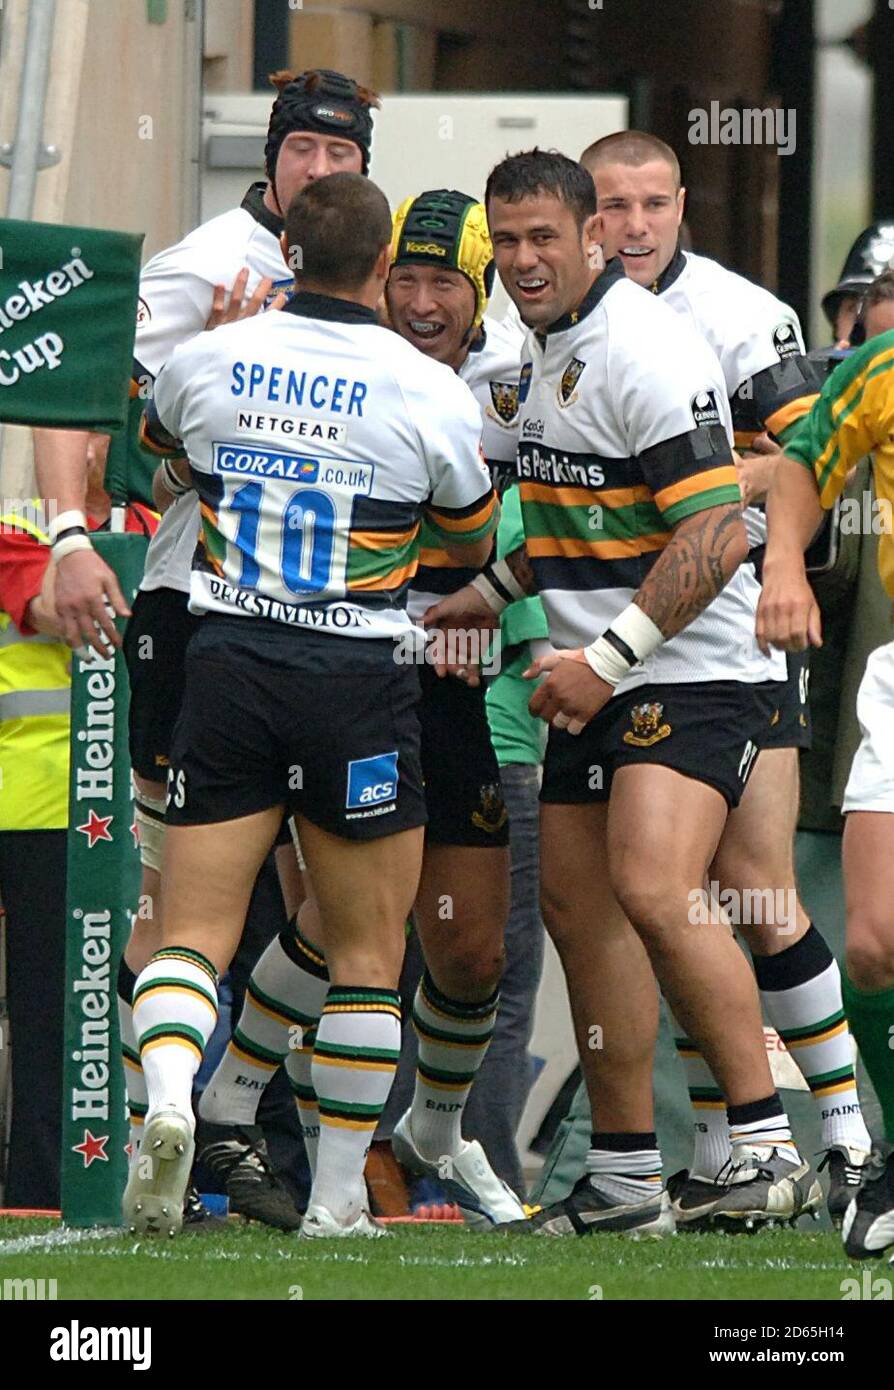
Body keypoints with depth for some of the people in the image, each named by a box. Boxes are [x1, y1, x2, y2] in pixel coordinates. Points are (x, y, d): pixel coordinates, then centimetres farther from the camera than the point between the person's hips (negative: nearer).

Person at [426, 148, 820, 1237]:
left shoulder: (649, 356, -18)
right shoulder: (543, 348, 12)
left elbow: (716, 536, -23)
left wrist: (606, 659, -22)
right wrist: (491, 595, 22)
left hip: (688, 676, -10)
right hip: (597, 680, 10)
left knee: (653, 891, -24)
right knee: (575, 902, 8)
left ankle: (767, 1145, -19)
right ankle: (624, 1178, 15)